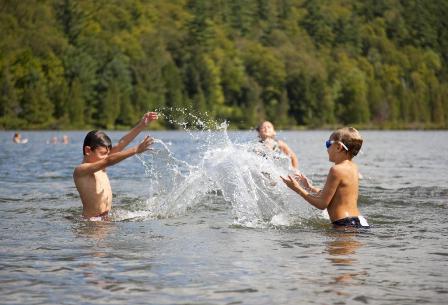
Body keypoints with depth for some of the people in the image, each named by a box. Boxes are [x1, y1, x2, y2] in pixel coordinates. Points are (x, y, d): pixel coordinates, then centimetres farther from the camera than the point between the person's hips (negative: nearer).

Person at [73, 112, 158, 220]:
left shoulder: (100, 166, 12)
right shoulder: (80, 170, -13)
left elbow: (120, 145, 8)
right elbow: (108, 161, -26)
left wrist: (141, 126, 3)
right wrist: (136, 150, -30)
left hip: (105, 218, 8)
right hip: (91, 221, -8)